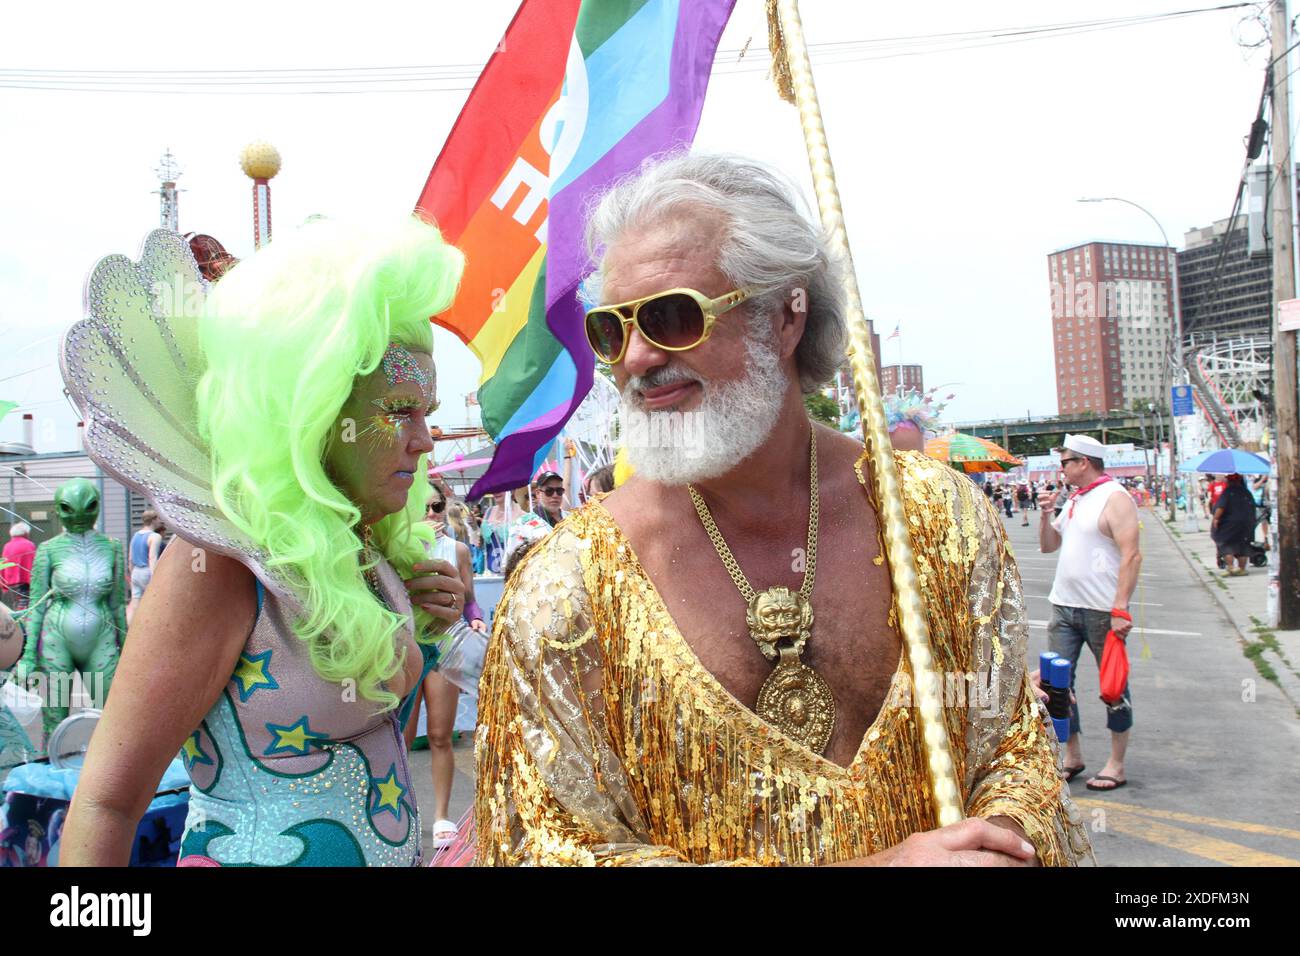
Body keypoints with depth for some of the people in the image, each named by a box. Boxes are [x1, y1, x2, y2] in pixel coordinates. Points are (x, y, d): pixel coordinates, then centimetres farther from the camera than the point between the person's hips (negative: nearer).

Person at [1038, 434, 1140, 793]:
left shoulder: (1114, 498, -10)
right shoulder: (1073, 500, 15)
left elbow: (1131, 555, -17)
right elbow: (1048, 546, 21)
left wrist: (1120, 610, -23)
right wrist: (1047, 513, 3)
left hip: (1101, 611, -8)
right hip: (1064, 606, 8)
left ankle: (1117, 765, 13)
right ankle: (1072, 756, 19)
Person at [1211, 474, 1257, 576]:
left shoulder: (1228, 491, -10)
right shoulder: (1247, 492, 9)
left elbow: (1221, 507, -21)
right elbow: (1253, 508, 14)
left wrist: (1216, 518, -19)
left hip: (1230, 523, -5)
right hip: (1246, 524, 5)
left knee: (1226, 545, 1)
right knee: (1243, 546, 10)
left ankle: (1230, 567, -9)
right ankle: (1242, 569, 12)